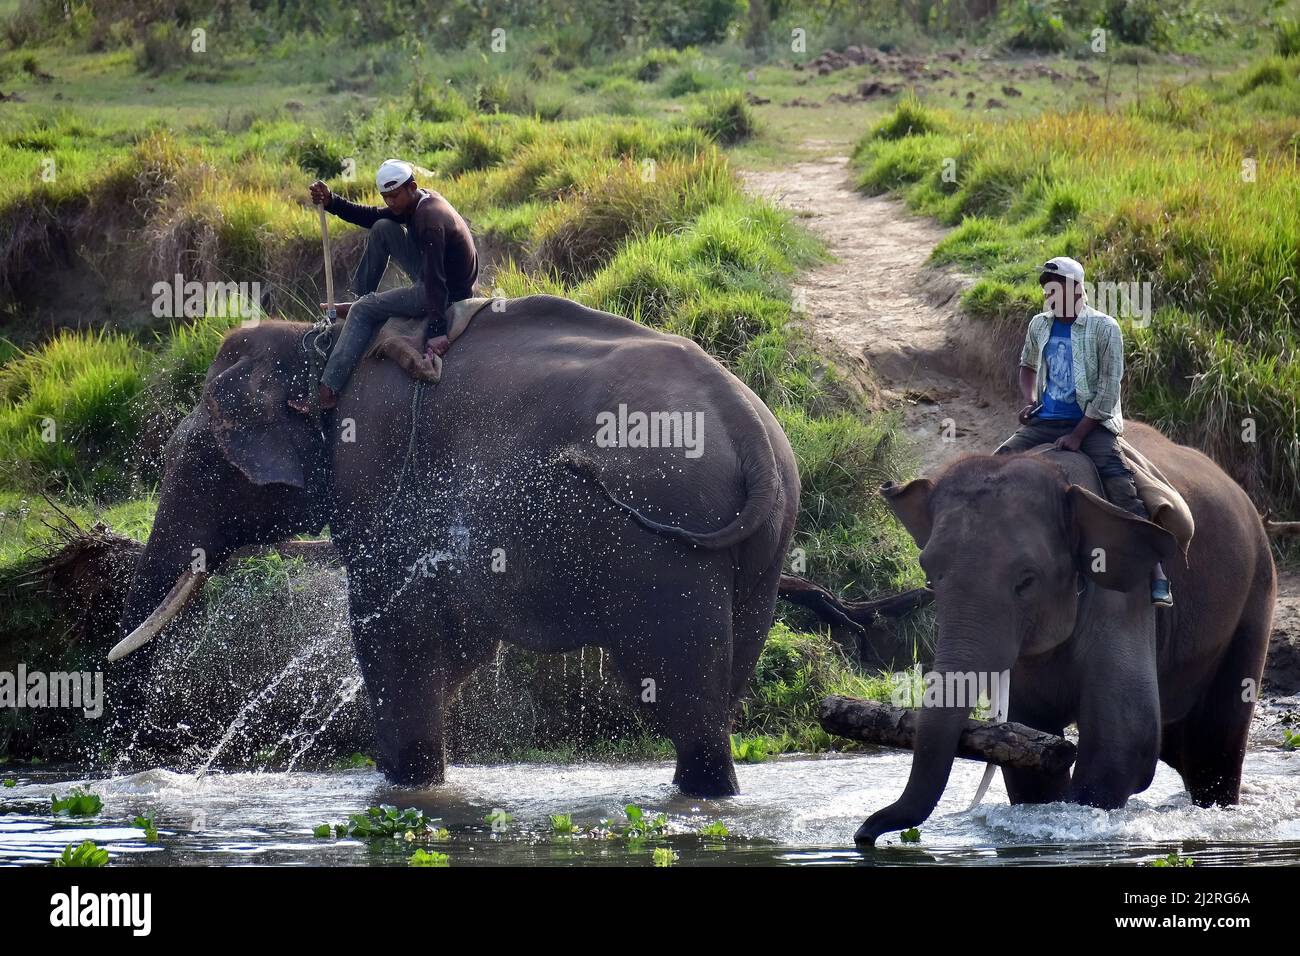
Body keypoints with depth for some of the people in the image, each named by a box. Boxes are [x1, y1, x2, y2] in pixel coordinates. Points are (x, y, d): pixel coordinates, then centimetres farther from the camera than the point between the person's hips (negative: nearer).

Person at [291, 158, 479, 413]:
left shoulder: (431, 220, -27)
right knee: (382, 229, 10)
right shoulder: (419, 202, 3)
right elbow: (371, 216, 8)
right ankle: (358, 298, 19)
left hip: (450, 292, -10)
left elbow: (436, 282, -31)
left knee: (364, 311, -8)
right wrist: (331, 202, -7)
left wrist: (437, 331, -34)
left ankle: (327, 392, -8)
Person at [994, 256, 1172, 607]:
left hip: (1092, 422, -6)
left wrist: (1078, 435, -18)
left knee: (1119, 483, -26)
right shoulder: (1040, 326, 10)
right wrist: (1031, 400, 8)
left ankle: (1157, 577, -33)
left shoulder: (1103, 328, -7)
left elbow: (1108, 389, -11)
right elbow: (1028, 366, 30)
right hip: (1046, 421, 6)